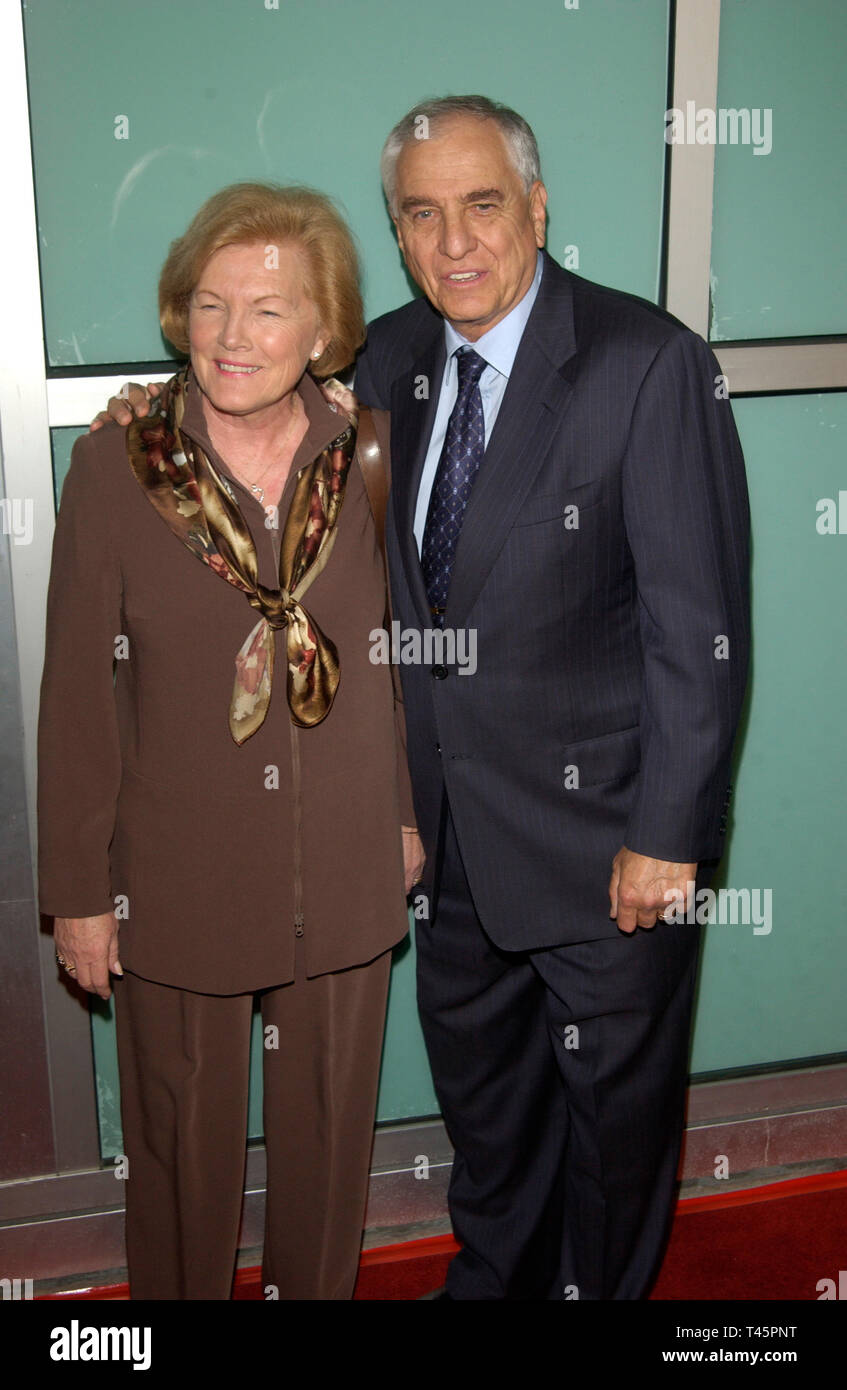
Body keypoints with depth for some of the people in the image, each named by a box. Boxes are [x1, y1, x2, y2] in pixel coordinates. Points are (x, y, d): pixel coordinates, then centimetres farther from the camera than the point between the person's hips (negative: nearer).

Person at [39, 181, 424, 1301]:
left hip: (345, 876, 2)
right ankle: (180, 1296, 45)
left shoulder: (369, 454, -6)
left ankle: (321, 1290, 47)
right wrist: (78, 887, -4)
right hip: (177, 881, -2)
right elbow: (79, 694, -8)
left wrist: (409, 813, 10)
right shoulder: (116, 466, -12)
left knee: (330, 1123, 21)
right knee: (183, 1136, 18)